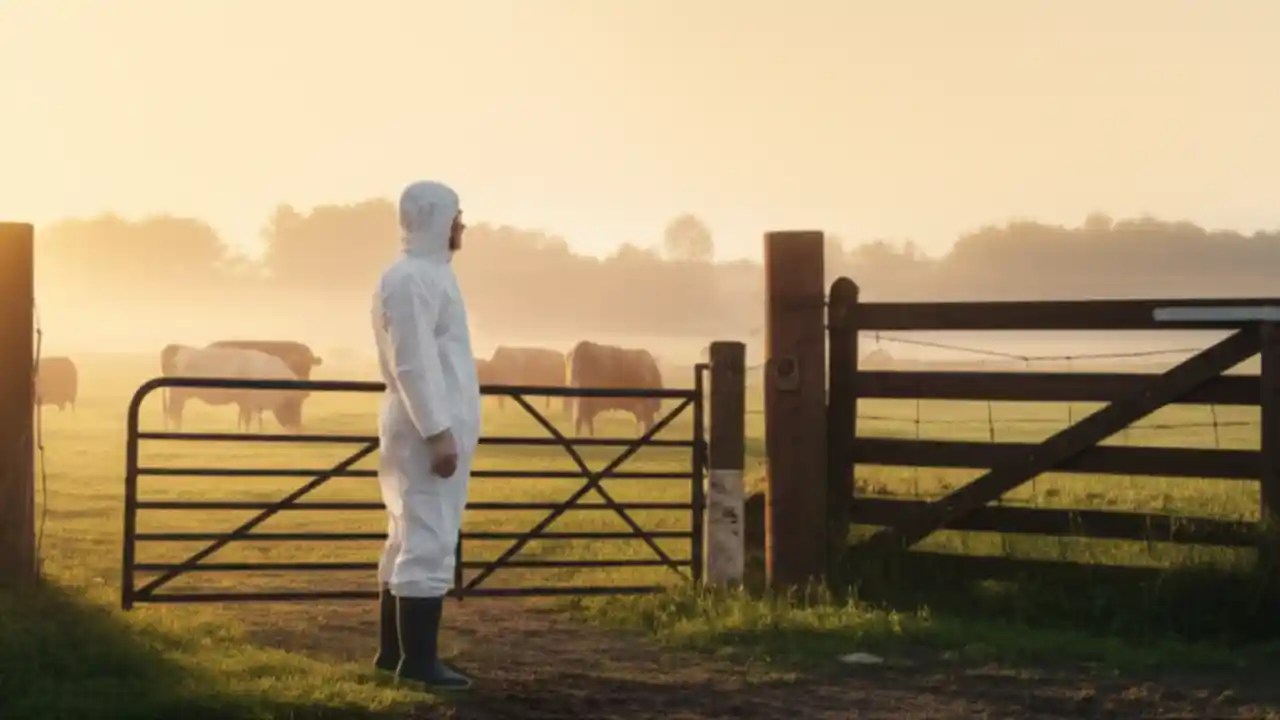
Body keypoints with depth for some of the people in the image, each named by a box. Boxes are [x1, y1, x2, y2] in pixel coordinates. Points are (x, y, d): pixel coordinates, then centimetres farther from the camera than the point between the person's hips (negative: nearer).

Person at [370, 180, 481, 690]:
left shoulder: (427, 274, 17)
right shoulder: (412, 278, -15)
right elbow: (414, 363, -21)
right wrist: (438, 431, -24)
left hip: (432, 426, 11)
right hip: (428, 430, -11)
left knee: (410, 540, 14)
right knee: (429, 542, -9)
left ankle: (394, 650, 20)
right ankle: (418, 659, -7)